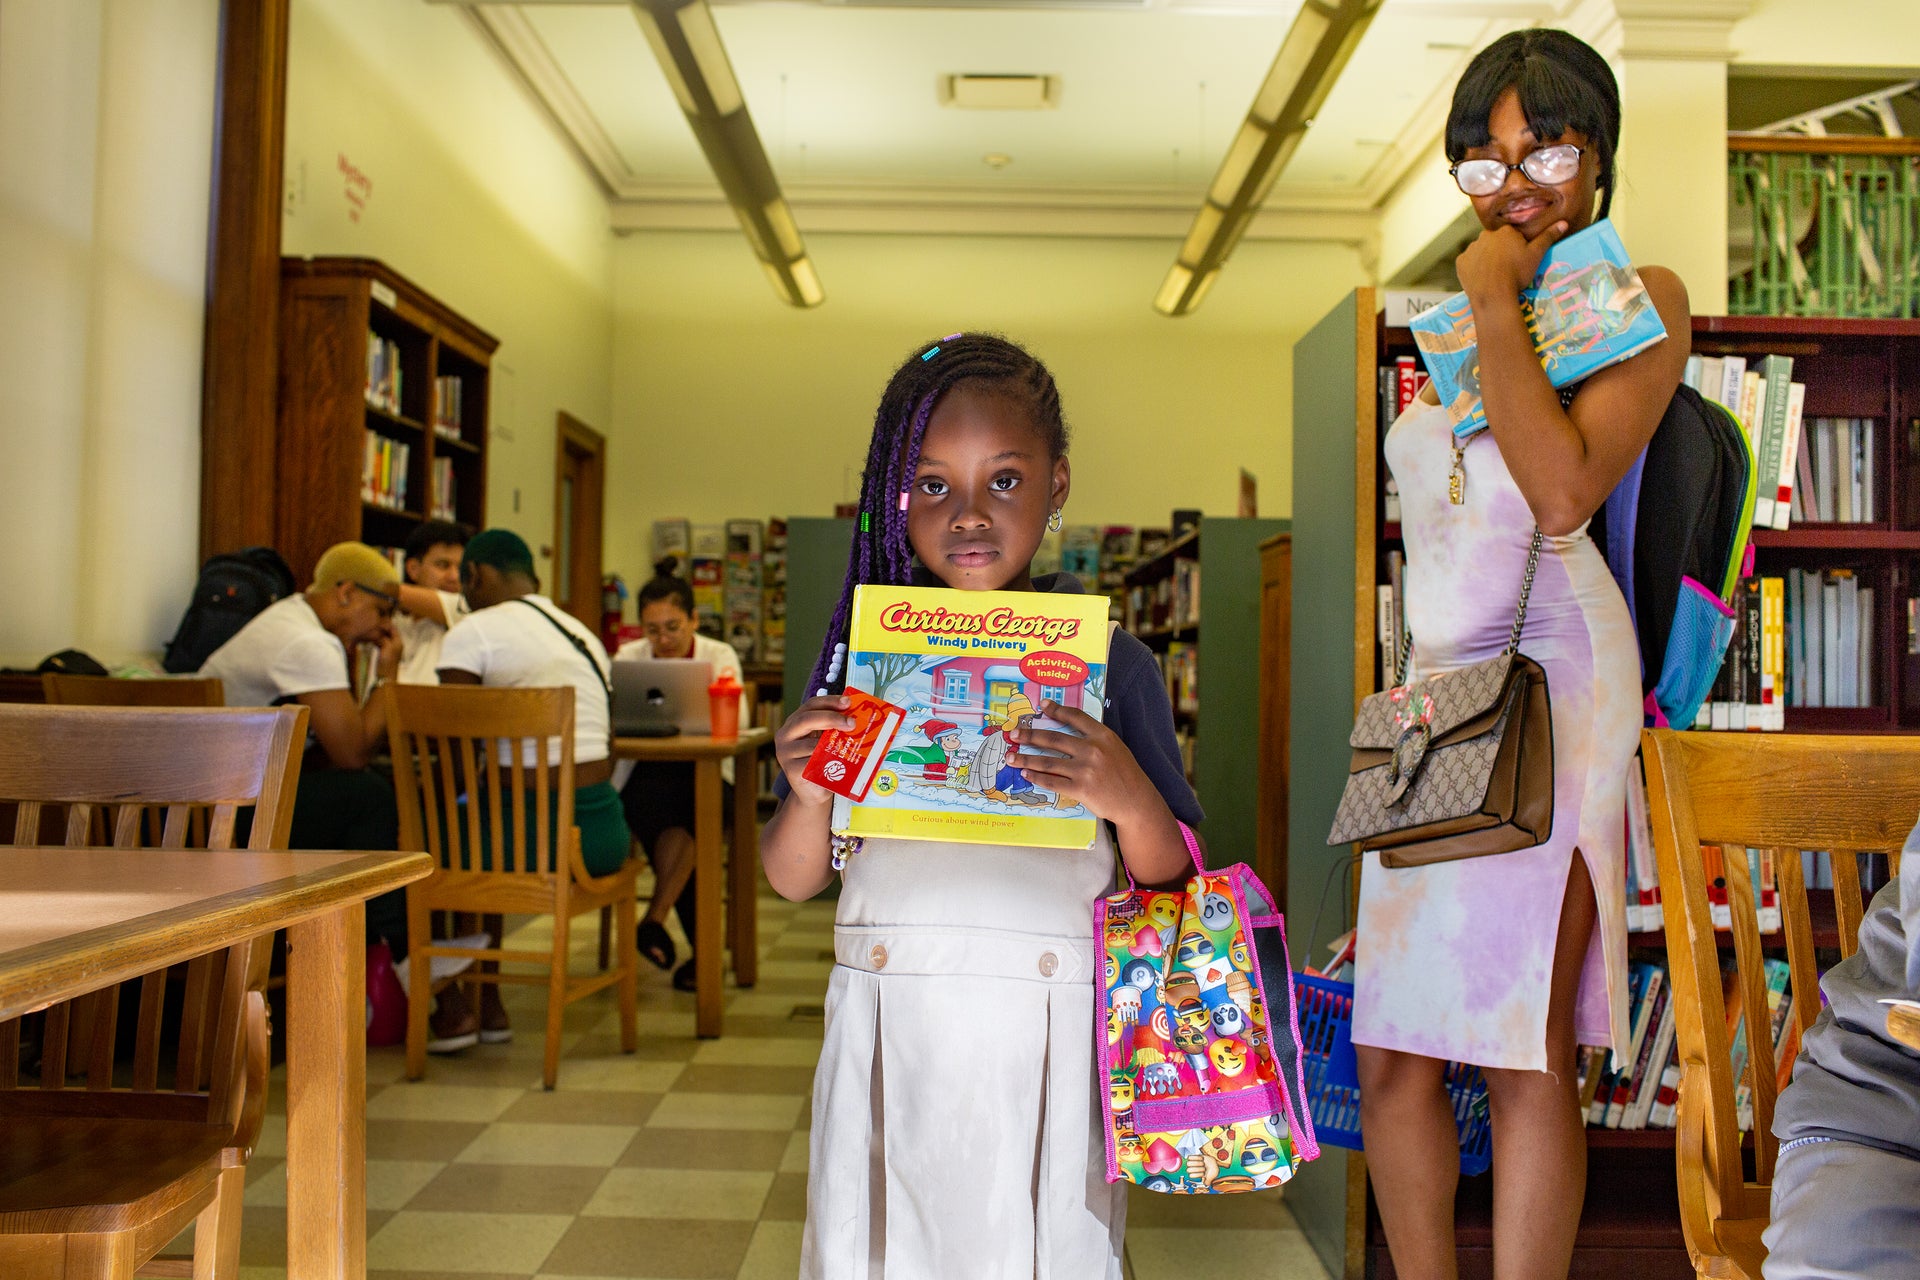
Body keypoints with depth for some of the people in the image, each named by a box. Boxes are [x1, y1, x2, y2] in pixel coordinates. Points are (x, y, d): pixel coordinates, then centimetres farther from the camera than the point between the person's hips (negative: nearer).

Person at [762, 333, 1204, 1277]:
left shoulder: (1110, 661, 0)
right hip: (889, 1024, 2)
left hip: (1049, 1037, -1)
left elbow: (1172, 882, 1)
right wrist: (809, 794, -13)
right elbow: (792, 880, 7)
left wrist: (1130, 799, -18)